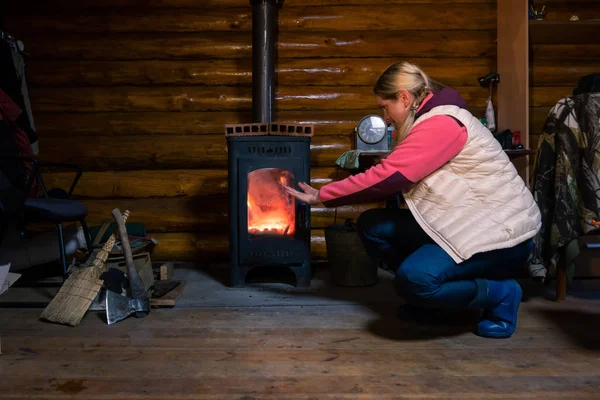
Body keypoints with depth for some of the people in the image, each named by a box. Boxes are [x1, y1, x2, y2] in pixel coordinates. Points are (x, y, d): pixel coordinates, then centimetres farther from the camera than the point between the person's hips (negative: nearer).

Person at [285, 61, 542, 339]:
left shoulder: (442, 122, -20)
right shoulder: (428, 122, 13)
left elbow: (386, 177, -24)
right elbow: (393, 178, 9)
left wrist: (323, 196, -13)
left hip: (501, 232, -10)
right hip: (463, 225, 10)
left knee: (414, 279, -29)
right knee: (372, 225, -2)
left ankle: (499, 292, -4)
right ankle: (430, 296, 9)